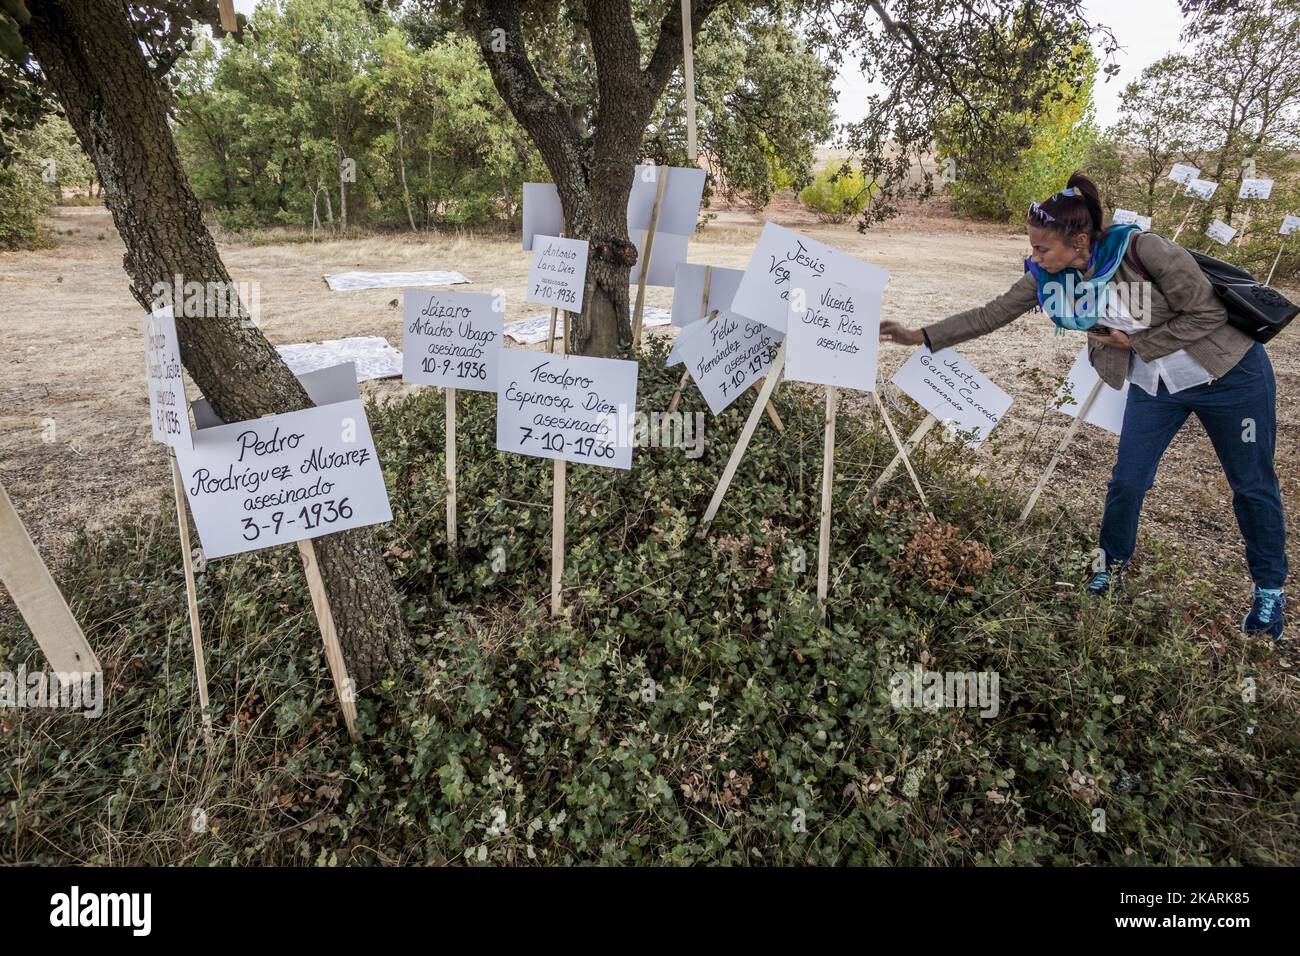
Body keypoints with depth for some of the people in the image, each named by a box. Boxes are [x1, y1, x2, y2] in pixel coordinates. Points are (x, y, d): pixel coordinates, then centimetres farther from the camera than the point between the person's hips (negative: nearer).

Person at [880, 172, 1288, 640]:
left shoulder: (1144, 250, -30)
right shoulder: (1048, 275, -15)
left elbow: (1208, 314, -21)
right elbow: (992, 313, -10)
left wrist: (1137, 343, -20)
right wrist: (923, 336, -15)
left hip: (1230, 376, -4)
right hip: (1152, 386, 4)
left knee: (1252, 485, 11)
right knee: (1127, 480, 6)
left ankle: (1270, 588, 31)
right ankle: (1113, 561, 33)